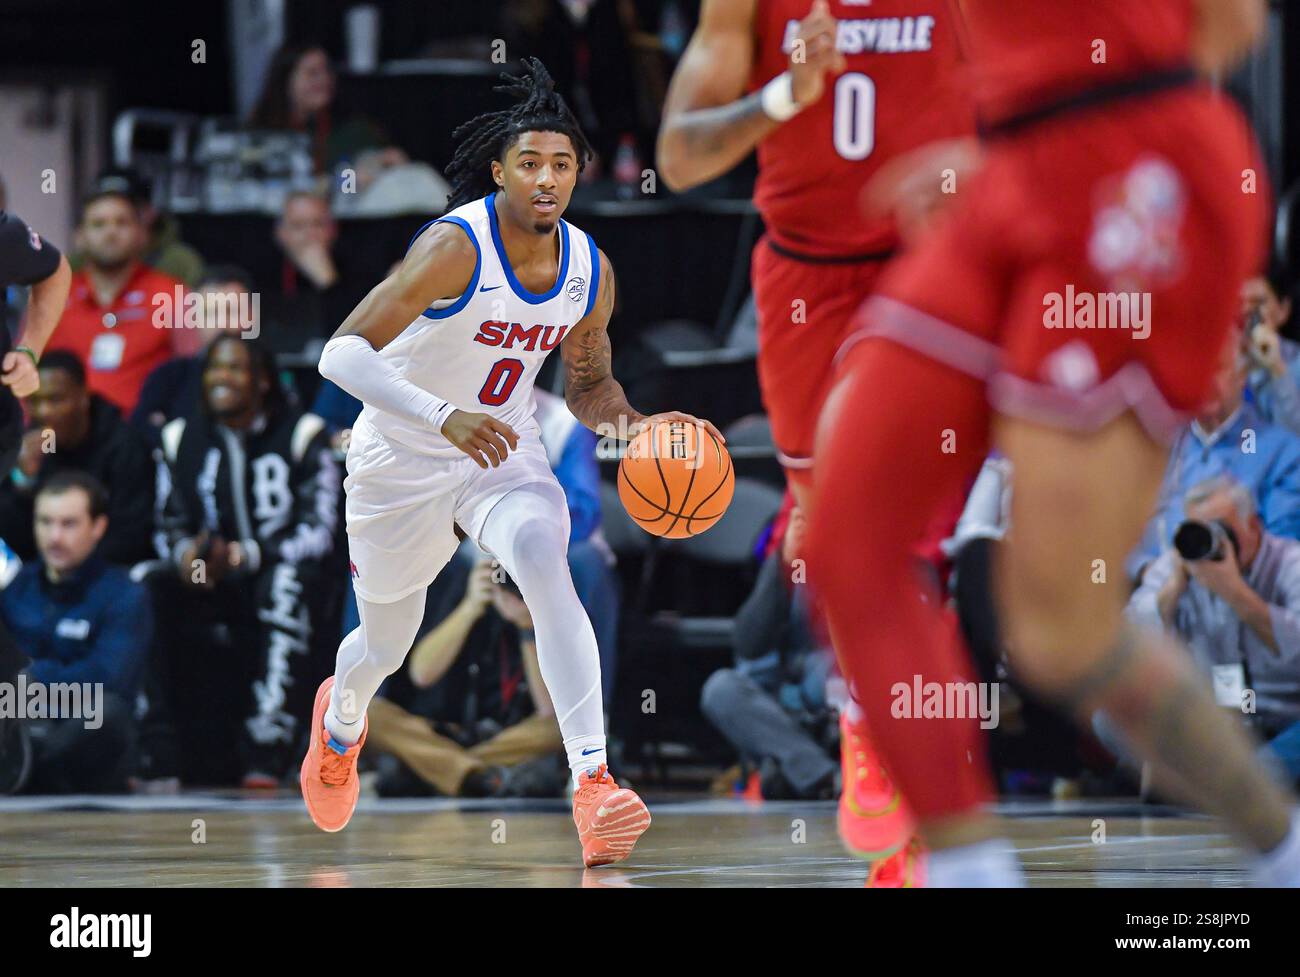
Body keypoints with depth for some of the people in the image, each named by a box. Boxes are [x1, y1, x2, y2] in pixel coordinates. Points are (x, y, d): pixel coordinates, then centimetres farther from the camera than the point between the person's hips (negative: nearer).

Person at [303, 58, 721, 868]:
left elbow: (588, 383, 11)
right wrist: (443, 417, -46)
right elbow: (342, 353, -33)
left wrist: (636, 428, -11)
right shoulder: (455, 247, -27)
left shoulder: (591, 271, -8)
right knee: (387, 646, 15)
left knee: (547, 566, -29)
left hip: (506, 451, 3)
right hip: (403, 459, -3)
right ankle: (340, 721, 55)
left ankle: (593, 782, -36)